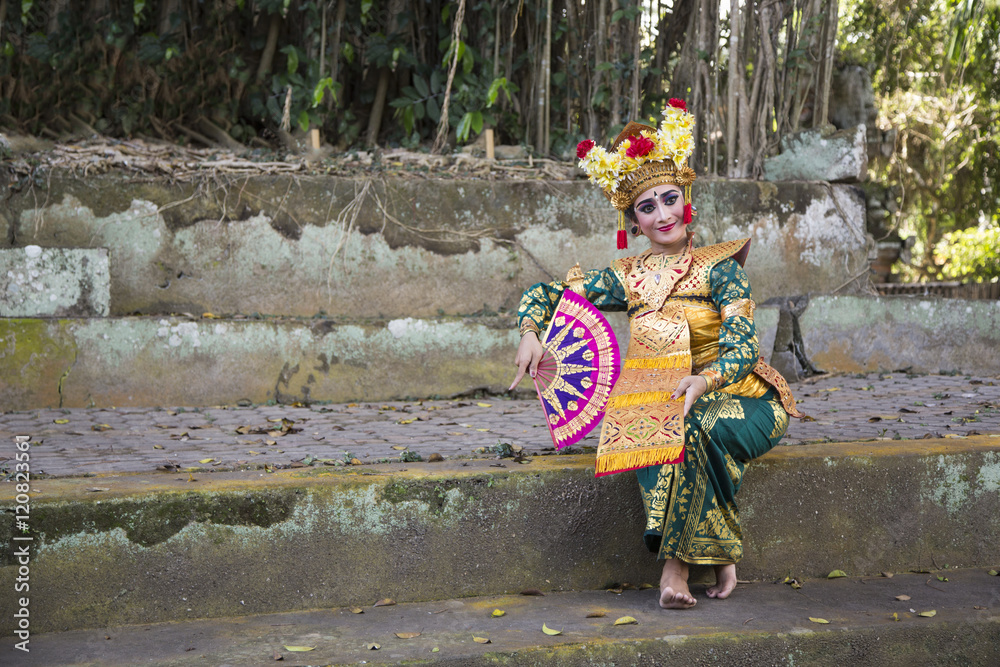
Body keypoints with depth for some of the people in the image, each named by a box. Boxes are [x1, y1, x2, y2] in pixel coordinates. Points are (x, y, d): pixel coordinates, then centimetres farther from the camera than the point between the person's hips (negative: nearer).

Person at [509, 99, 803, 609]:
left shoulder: (719, 268, -1)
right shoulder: (628, 278, 8)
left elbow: (742, 347, -13)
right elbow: (544, 292, 12)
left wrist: (705, 379, -34)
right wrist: (530, 332, -11)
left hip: (731, 392, -2)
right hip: (657, 398, 2)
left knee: (699, 425, -37)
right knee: (669, 430, -35)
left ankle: (677, 564, -27)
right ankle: (719, 552, -27)